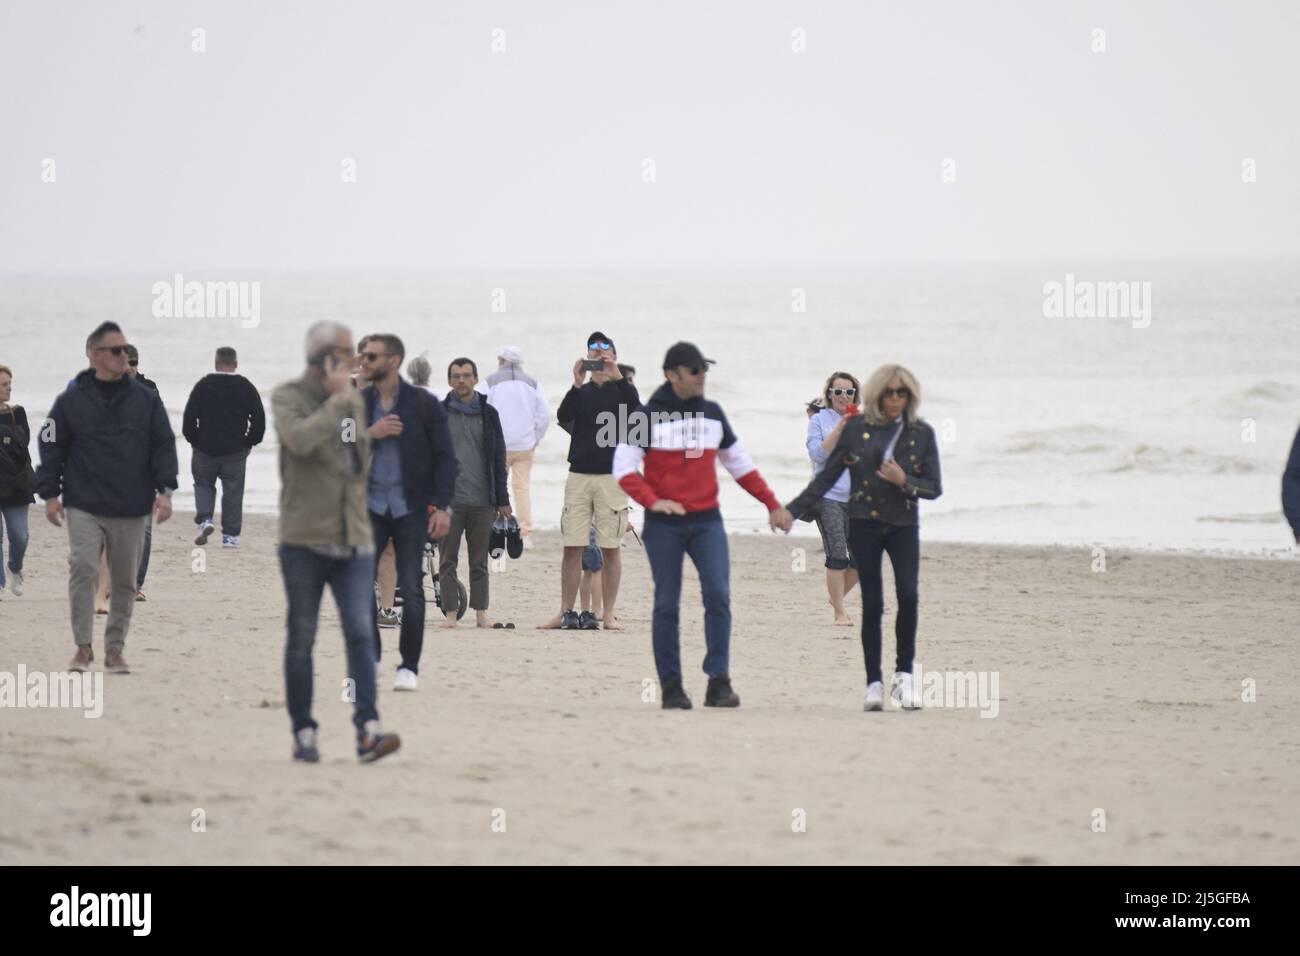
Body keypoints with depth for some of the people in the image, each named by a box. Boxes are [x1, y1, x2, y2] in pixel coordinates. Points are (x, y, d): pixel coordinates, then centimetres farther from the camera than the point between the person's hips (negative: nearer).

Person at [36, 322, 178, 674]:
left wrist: (164, 490, -3)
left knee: (124, 581, 6)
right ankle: (83, 647, -5)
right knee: (83, 569, -14)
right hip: (84, 508, -2)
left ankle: (115, 649, 16)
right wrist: (50, 494, -1)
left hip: (131, 511, 2)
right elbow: (52, 448, 6)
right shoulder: (71, 401, 2)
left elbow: (164, 446, 7)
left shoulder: (146, 400, 7)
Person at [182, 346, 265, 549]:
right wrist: (249, 443, 12)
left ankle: (205, 519, -6)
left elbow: (189, 418, -3)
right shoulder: (246, 387, 0)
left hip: (205, 448, 0)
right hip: (236, 451, 0)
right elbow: (259, 419, 2)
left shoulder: (202, 385, -3)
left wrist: (195, 441, 9)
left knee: (203, 484, 16)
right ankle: (230, 535, 5)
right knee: (233, 491, 6)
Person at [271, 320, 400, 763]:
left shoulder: (354, 400, 13)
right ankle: (304, 734, 12)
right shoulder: (287, 397, -3)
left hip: (353, 541, 3)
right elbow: (299, 439, -23)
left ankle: (368, 730, -19)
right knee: (302, 638, 2)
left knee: (360, 632, -11)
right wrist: (337, 401, -16)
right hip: (304, 540, -3)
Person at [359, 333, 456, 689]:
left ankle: (409, 667, 3)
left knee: (411, 587, -5)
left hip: (410, 508, -3)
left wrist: (442, 506, -10)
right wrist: (369, 434, -13)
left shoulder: (423, 404, -2)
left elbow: (445, 456, -2)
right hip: (370, 505, 3)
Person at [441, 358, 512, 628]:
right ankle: (451, 613, 2)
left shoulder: (488, 414, 11)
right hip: (449, 499, -1)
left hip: (482, 499, 1)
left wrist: (502, 499, 7)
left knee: (480, 562, 4)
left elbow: (499, 458, 12)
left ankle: (481, 613, 6)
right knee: (447, 561, -1)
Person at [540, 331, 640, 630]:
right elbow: (563, 417, -5)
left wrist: (616, 376, -22)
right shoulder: (580, 392, 12)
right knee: (572, 547, 1)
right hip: (579, 474, 2)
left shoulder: (621, 389, 6)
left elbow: (635, 408, -14)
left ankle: (608, 614, 4)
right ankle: (566, 612, 6)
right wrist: (577, 384, -17)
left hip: (612, 476, -2)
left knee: (610, 547, -1)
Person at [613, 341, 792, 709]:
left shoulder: (713, 413, 11)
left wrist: (772, 503, 16)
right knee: (667, 606, 0)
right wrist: (652, 500, -24)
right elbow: (623, 468, -8)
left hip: (707, 521, 3)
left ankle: (719, 682, -10)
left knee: (718, 596, -11)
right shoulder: (650, 416, -3)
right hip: (664, 525, -3)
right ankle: (671, 687, 6)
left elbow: (739, 464, 21)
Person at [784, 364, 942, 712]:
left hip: (903, 526, 0)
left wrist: (904, 481, -15)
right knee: (872, 604, -3)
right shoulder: (857, 429, 2)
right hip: (864, 524, 0)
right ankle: (874, 682, 5)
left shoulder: (921, 434, 4)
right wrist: (792, 510, 0)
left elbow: (934, 488, 4)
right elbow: (827, 477, 6)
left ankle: (904, 674, -5)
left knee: (908, 595, -18)